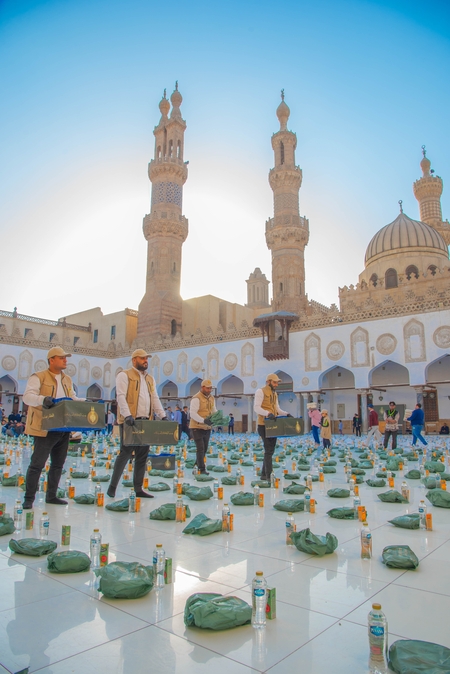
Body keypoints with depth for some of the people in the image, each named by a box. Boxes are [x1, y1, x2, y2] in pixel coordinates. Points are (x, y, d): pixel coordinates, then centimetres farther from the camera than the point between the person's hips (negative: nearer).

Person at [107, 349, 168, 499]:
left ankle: (138, 489, 15)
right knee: (126, 453, -5)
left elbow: (155, 399, 16)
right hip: (129, 421, -7)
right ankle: (112, 487, 10)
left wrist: (163, 416, 4)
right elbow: (121, 396, -13)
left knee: (142, 455, 7)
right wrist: (127, 415, -26)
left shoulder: (150, 379, 20)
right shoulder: (124, 375, -2)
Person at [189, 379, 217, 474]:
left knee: (204, 448, 14)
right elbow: (193, 413, -22)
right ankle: (202, 469, 0)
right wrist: (203, 420, -32)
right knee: (200, 448, -8)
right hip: (197, 427, -8)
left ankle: (197, 465, 31)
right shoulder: (196, 398, -15)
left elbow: (214, 411, 16)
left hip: (207, 427, 8)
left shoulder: (212, 398, 11)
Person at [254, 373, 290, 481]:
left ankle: (264, 474, 21)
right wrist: (268, 413, -33)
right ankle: (268, 475, -6)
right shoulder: (261, 391, -8)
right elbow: (256, 407, -18)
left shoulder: (274, 393, 18)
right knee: (268, 450, -10)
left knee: (270, 450, 11)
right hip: (264, 425, -8)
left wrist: (286, 414, 5)